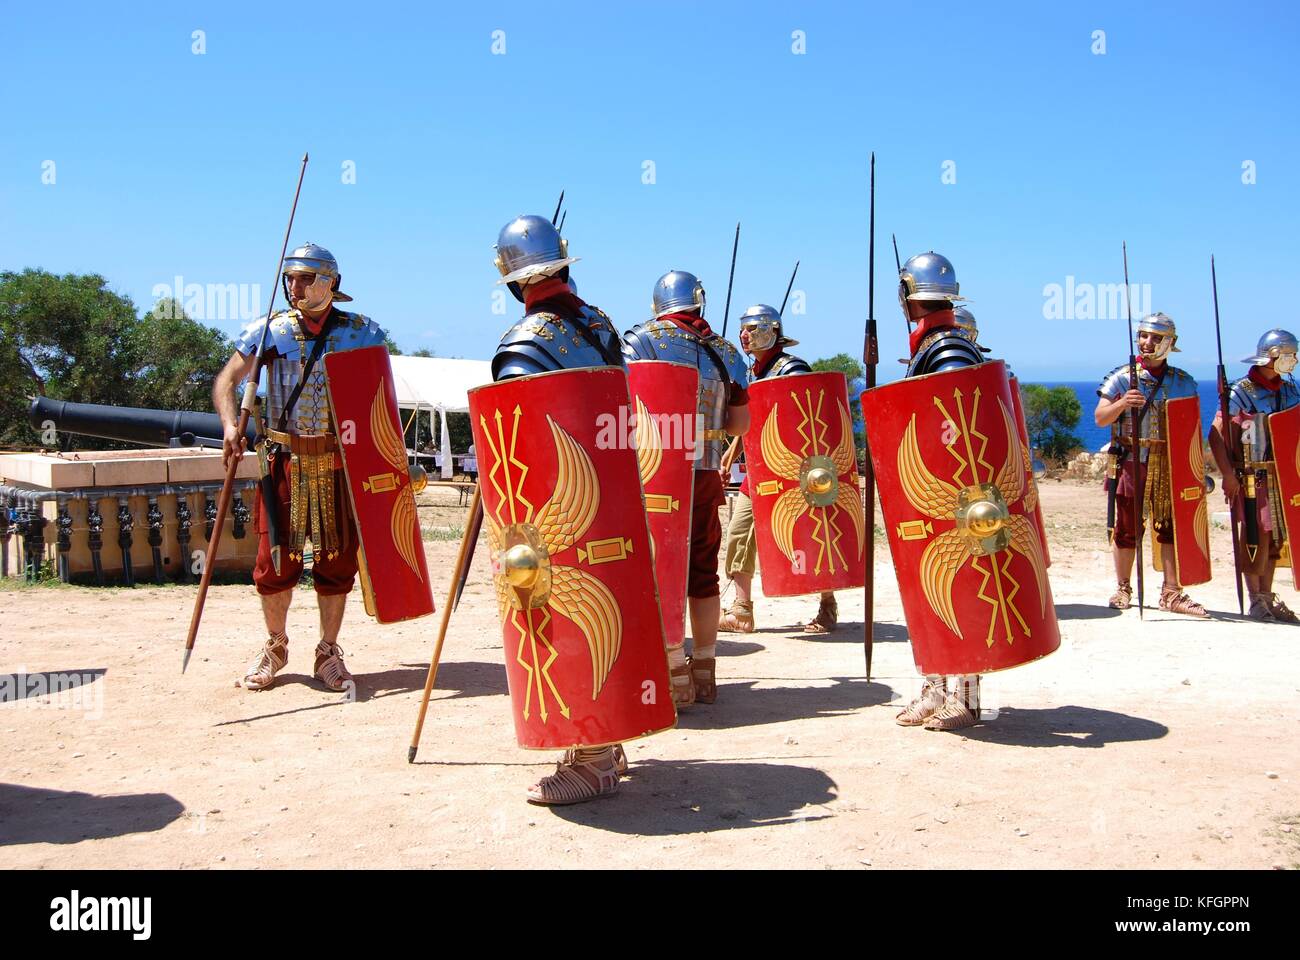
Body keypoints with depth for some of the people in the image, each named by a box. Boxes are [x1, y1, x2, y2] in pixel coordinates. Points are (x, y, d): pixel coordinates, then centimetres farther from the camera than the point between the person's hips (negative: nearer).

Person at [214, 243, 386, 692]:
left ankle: (328, 653, 21)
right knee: (275, 559, 4)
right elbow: (226, 381, 3)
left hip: (341, 463, 0)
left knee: (337, 559, 5)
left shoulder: (361, 331, 2)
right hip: (285, 461, 0)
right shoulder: (270, 329, 3)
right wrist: (231, 426, -15)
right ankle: (274, 647, 26)